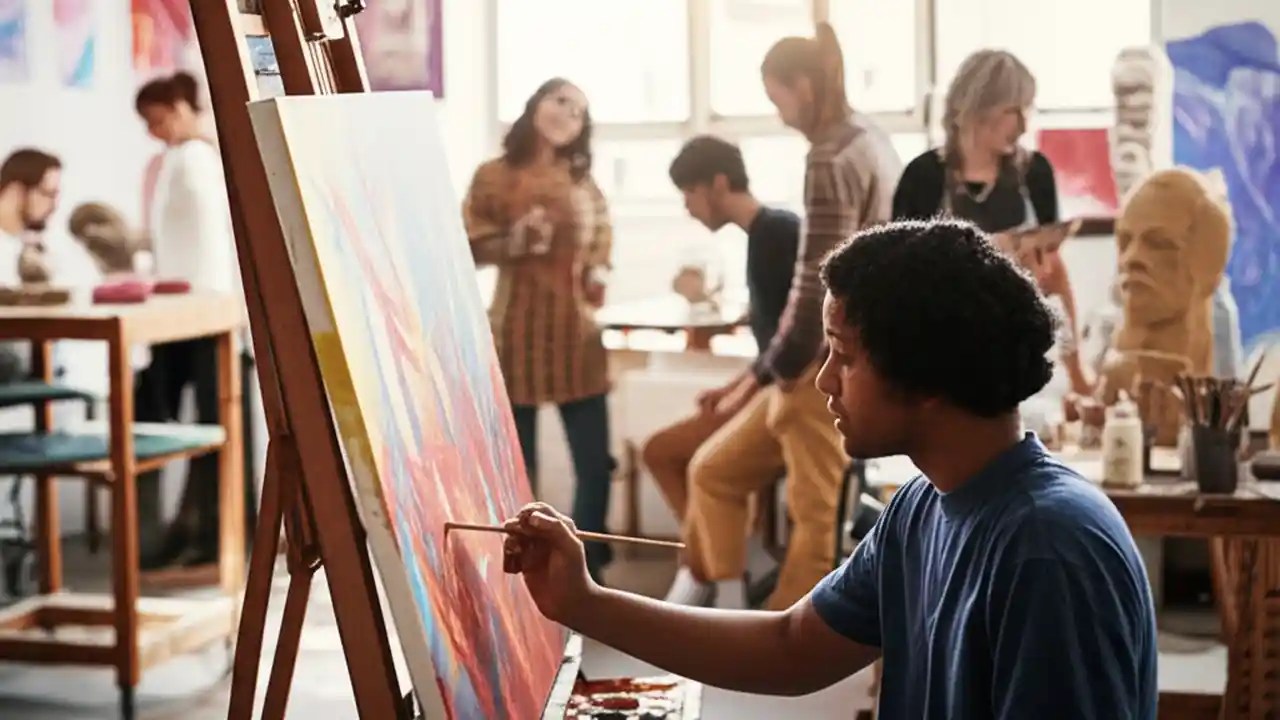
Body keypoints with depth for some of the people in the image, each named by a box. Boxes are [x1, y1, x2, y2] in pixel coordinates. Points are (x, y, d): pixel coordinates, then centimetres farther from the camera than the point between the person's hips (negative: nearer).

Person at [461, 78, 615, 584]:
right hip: (517, 334, -3)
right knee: (516, 472, 2)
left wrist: (599, 272, 2)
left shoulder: (584, 183, 11)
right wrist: (513, 242, -19)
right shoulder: (494, 176, 0)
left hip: (576, 335, 4)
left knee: (596, 465, 0)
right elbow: (467, 247, -2)